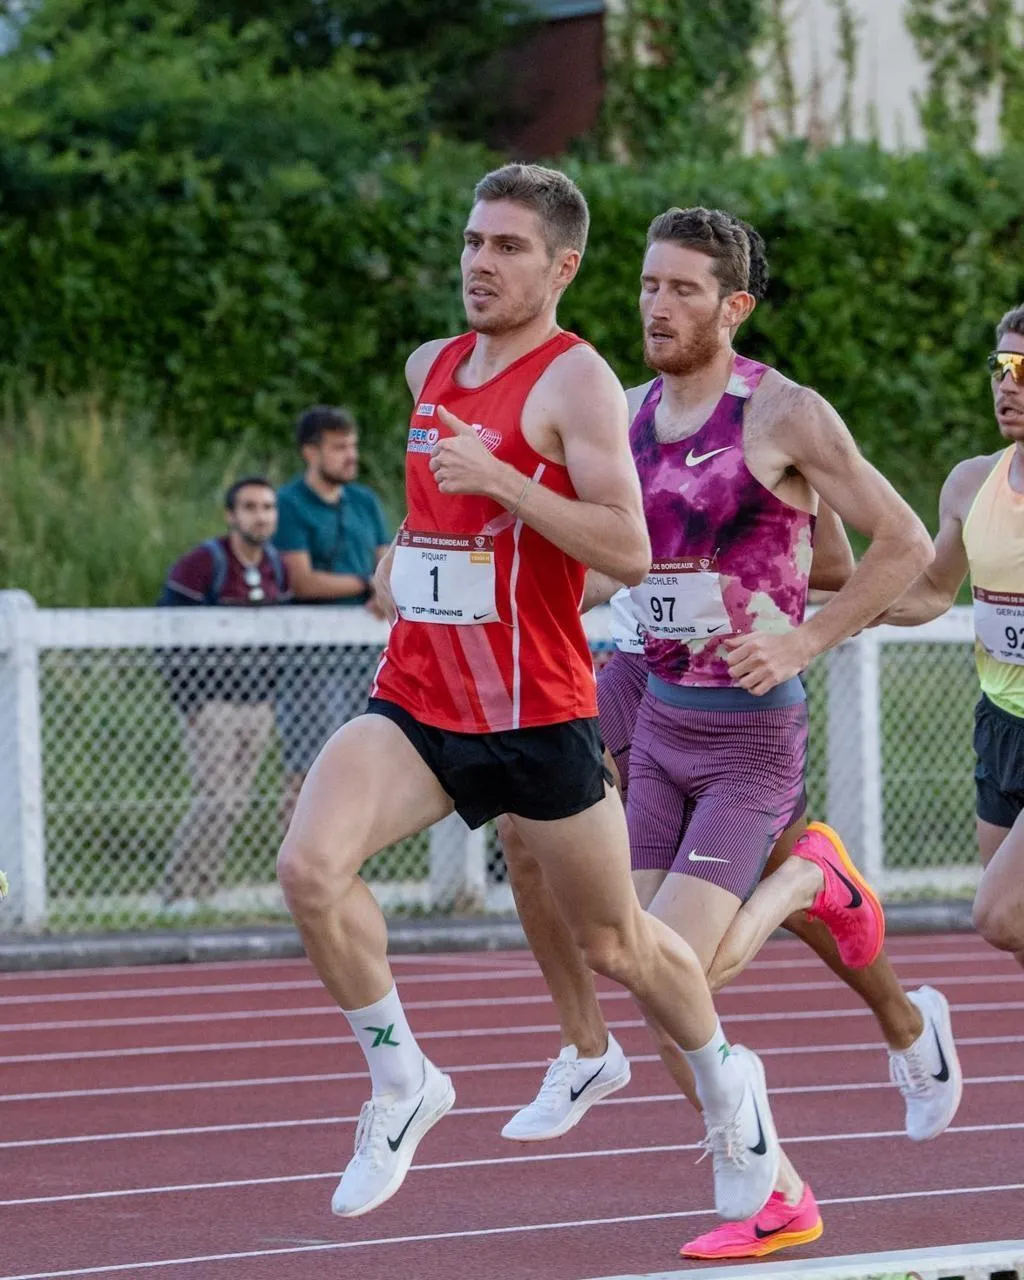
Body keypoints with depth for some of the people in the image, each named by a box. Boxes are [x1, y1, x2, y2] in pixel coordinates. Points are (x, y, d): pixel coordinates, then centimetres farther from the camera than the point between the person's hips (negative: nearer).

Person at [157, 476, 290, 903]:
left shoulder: (277, 568, 8)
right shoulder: (202, 564, -13)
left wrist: (272, 688, 11)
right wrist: (189, 703, -13)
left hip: (258, 707, 6)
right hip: (212, 705, -6)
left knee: (233, 804, 6)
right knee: (217, 801, -13)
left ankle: (199, 895, 14)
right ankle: (176, 896, -4)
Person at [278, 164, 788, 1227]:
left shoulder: (576, 380, -10)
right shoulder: (430, 369, 12)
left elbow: (630, 553, -20)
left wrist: (501, 481, -26)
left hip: (537, 712, -5)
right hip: (413, 699, 5)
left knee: (613, 942, 11)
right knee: (310, 867, -22)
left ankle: (725, 1084, 39)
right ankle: (400, 1082, -4)